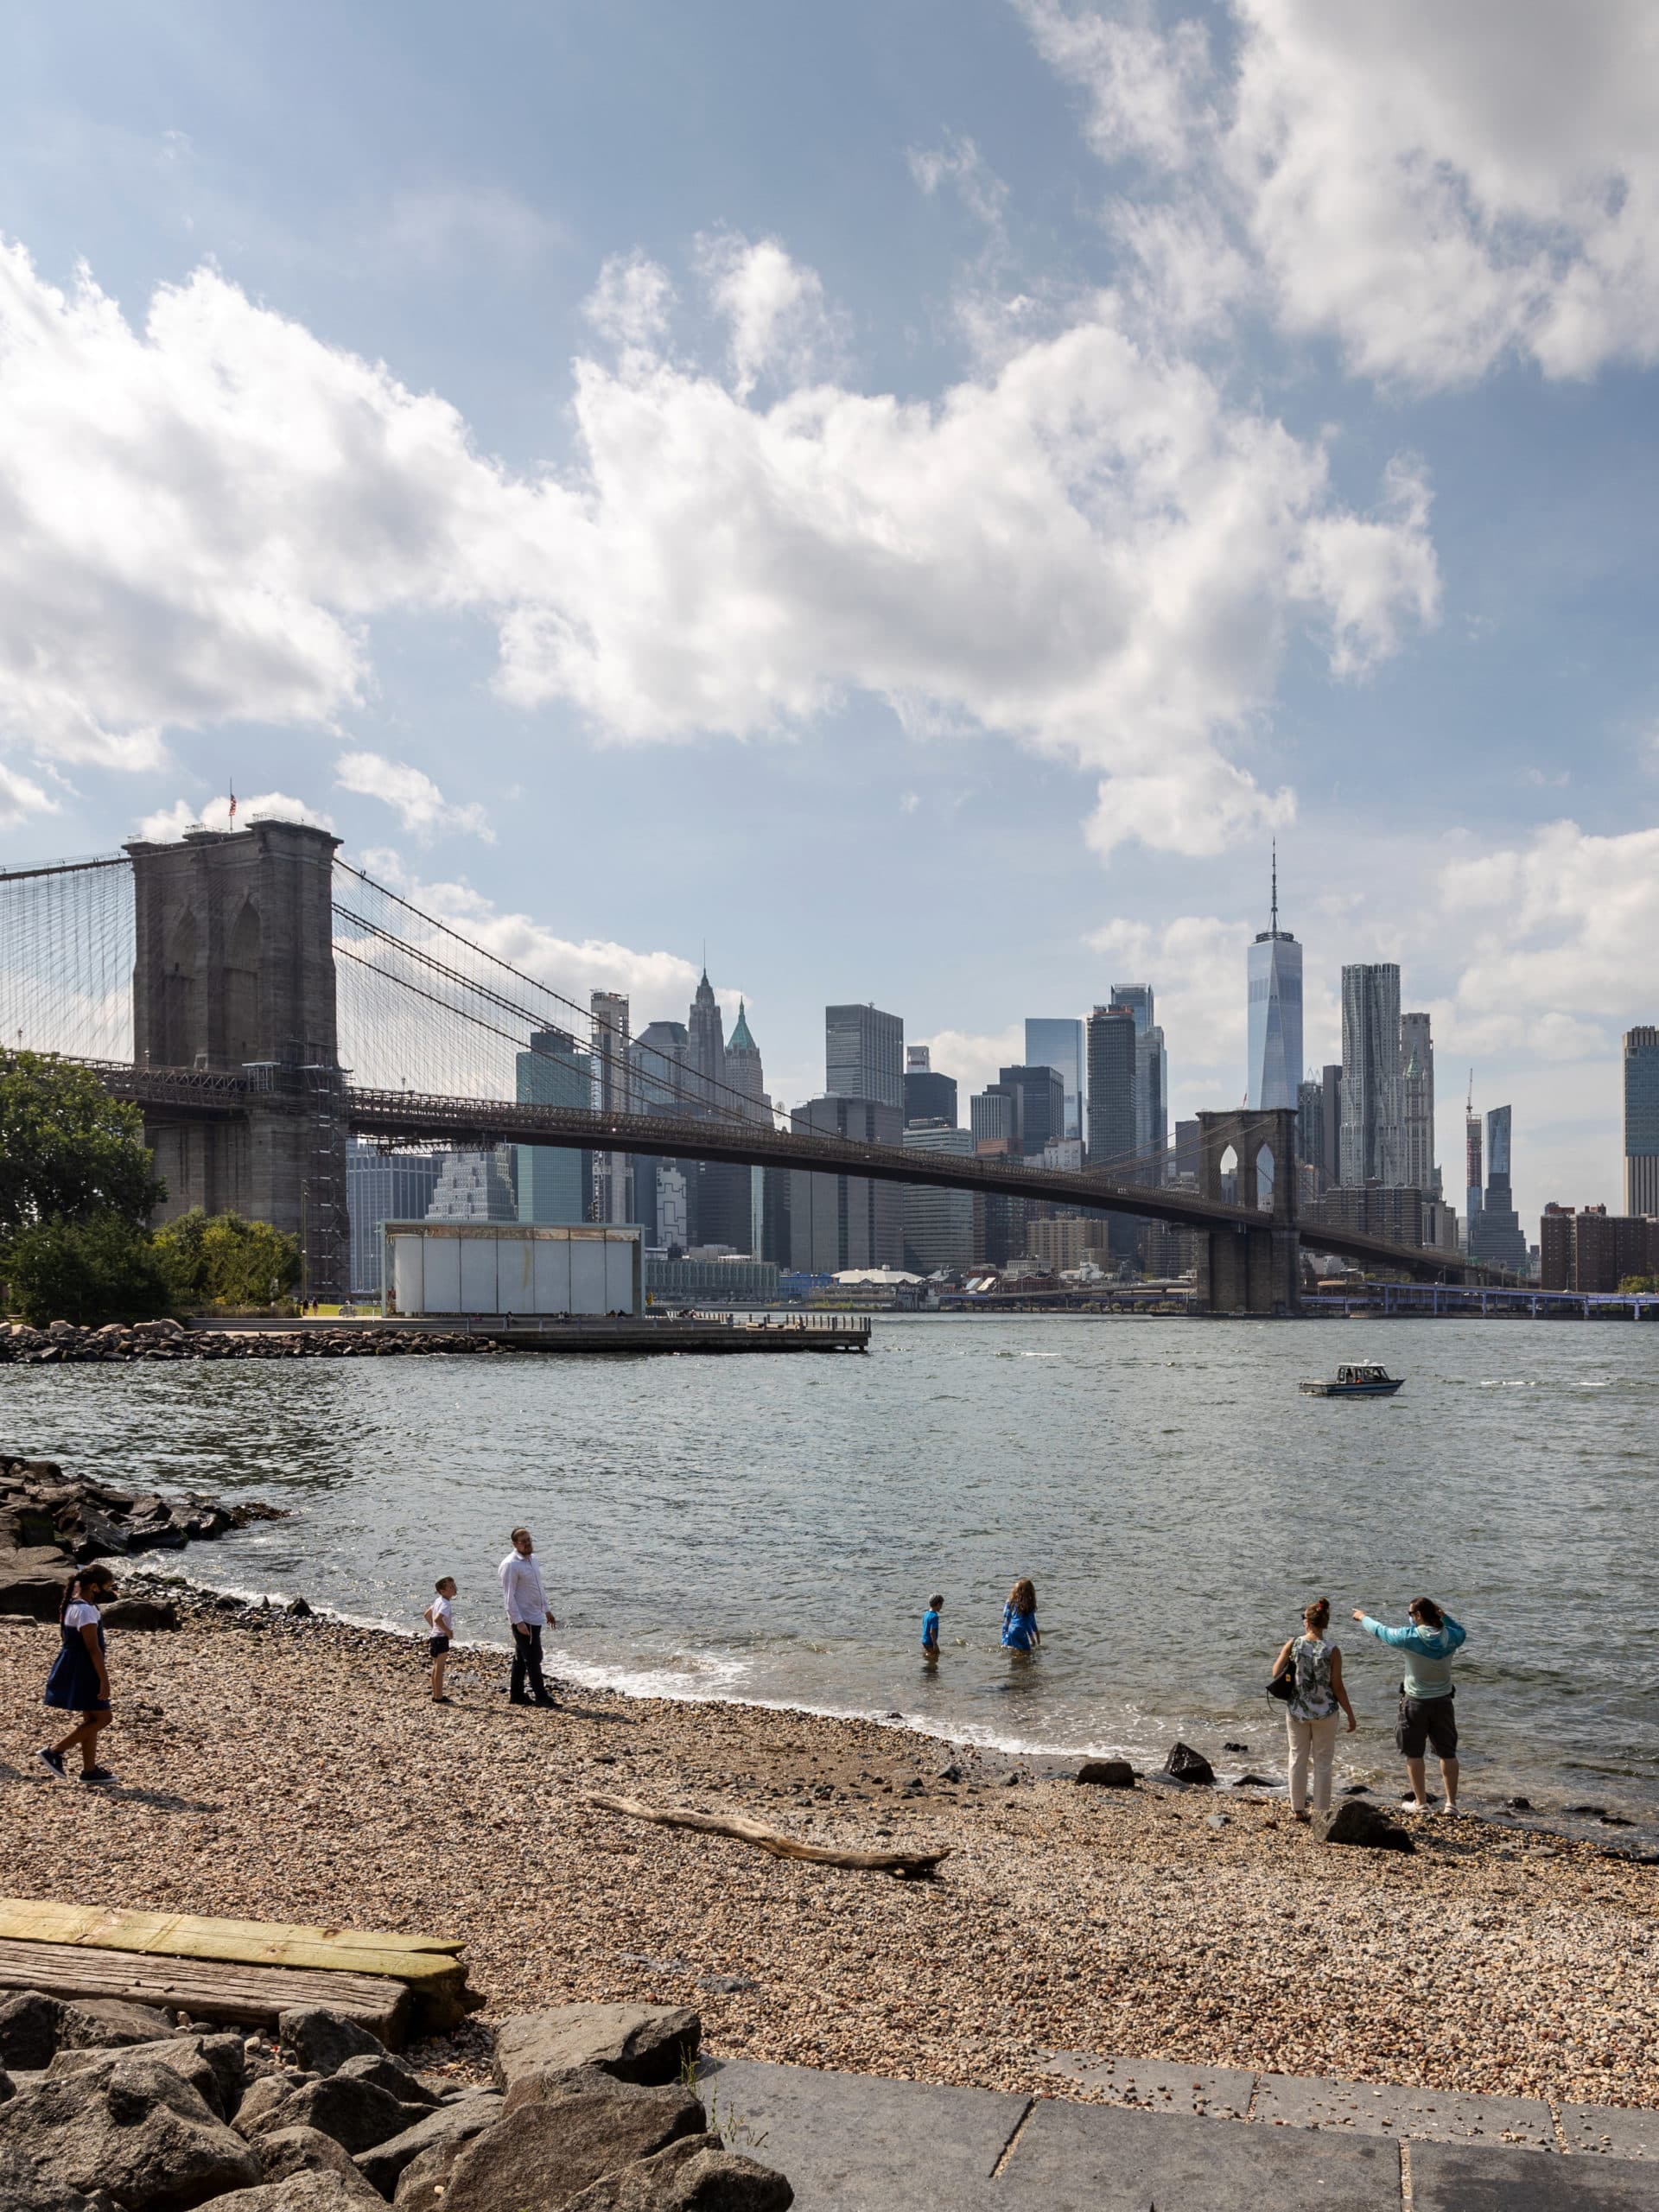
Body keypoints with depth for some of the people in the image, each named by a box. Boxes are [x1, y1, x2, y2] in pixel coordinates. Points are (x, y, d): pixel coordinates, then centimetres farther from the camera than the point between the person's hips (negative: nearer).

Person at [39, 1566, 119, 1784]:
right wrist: (104, 1680, -21)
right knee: (103, 1718, -4)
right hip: (82, 1670, -10)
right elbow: (93, 1648, -23)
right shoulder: (86, 1610, -21)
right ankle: (55, 1752, 0)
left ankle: (90, 1769, 19)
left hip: (74, 1668, 10)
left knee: (91, 1719, 14)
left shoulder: (73, 1606, 11)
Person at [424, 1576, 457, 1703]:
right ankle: (439, 1697, 4)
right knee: (439, 1668, -2)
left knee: (436, 1667, 16)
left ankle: (435, 1695, 25)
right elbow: (438, 1619, -36)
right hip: (441, 1638, -10)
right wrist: (447, 1631, -23)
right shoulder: (446, 1604, -20)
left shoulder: (438, 1601, 10)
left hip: (435, 1635, 10)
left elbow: (426, 1615, 21)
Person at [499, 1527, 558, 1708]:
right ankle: (540, 1695, 4)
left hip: (535, 1618, 9)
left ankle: (516, 1694, 21)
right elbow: (509, 1596, -19)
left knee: (521, 1659, 14)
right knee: (533, 1658, -3)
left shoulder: (532, 1558, 11)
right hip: (523, 1620, -9)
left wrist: (546, 1610, 22)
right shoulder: (510, 1565, -17)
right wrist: (518, 1622, -22)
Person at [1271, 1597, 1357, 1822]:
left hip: (1296, 1711, 2)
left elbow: (1276, 1673, -1)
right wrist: (1350, 1715, 0)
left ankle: (1298, 1809, 23)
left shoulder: (1292, 1644, -10)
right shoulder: (1332, 1651, -14)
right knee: (1322, 1763, 11)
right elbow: (1337, 1687, -10)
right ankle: (1321, 1812, 16)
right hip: (1324, 1713, -1)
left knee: (1298, 1760, 16)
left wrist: (1282, 1652, 16)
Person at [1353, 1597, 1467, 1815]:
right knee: (1448, 1753, 13)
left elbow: (1380, 1631, -1)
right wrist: (1444, 1616, 12)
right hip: (1443, 1701, 4)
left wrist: (1363, 1618, 17)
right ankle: (1451, 1802, 15)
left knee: (1414, 1754, 10)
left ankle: (1421, 1803, 15)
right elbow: (1462, 1633, 18)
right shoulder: (1449, 1636, -8)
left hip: (1416, 1702, -3)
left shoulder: (1409, 1637, -19)